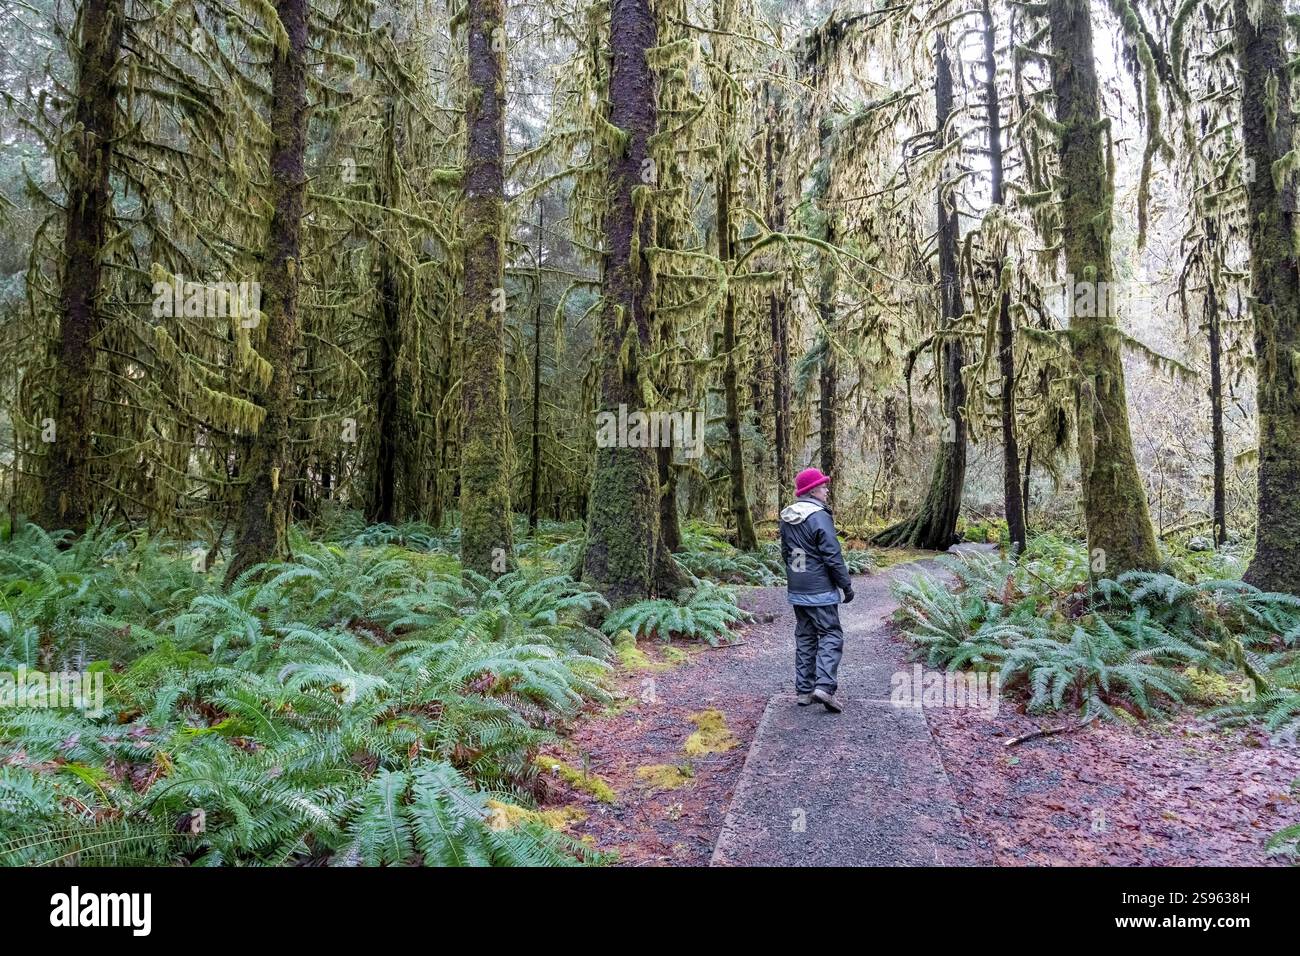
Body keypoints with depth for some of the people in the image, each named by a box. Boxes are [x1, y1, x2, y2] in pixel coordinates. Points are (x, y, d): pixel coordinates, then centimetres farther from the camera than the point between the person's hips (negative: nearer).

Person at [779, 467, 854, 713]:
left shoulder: (787, 517, 8)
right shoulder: (819, 517, -18)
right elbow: (833, 556, -17)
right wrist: (846, 584, -8)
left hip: (796, 591, 8)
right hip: (820, 591, -7)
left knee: (804, 638, 13)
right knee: (831, 636, 0)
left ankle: (804, 690, 14)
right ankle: (824, 686, -11)